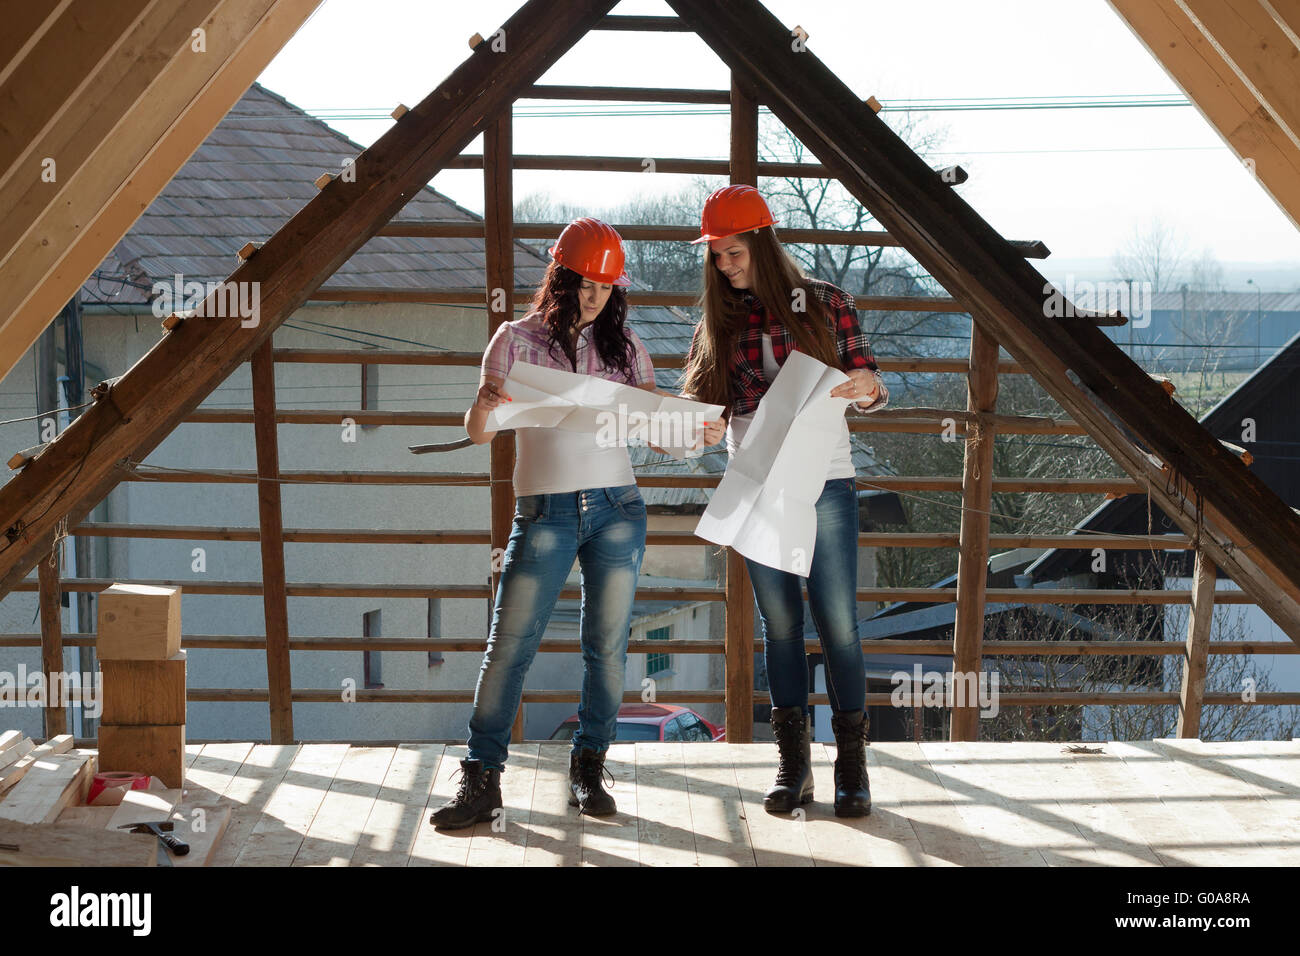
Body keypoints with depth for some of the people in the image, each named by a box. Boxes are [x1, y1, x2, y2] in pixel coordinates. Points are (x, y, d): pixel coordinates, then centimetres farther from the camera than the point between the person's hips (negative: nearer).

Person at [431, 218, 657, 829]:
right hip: (545, 509, -2)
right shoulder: (517, 339, 4)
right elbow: (479, 435, 0)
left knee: (607, 645, 4)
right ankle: (482, 778, 3)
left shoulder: (622, 343, 11)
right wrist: (484, 404, -23)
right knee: (509, 645, -5)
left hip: (617, 507, 2)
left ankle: (588, 769, 17)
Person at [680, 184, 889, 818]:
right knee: (779, 623, 7)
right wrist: (706, 429, -18)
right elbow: (703, 404, 5)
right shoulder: (720, 321, 8)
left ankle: (852, 765, 8)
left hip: (825, 484, -2)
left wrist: (866, 388, -19)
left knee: (837, 623, -1)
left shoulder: (824, 303, 2)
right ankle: (794, 765, 15)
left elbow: (869, 388, 4)